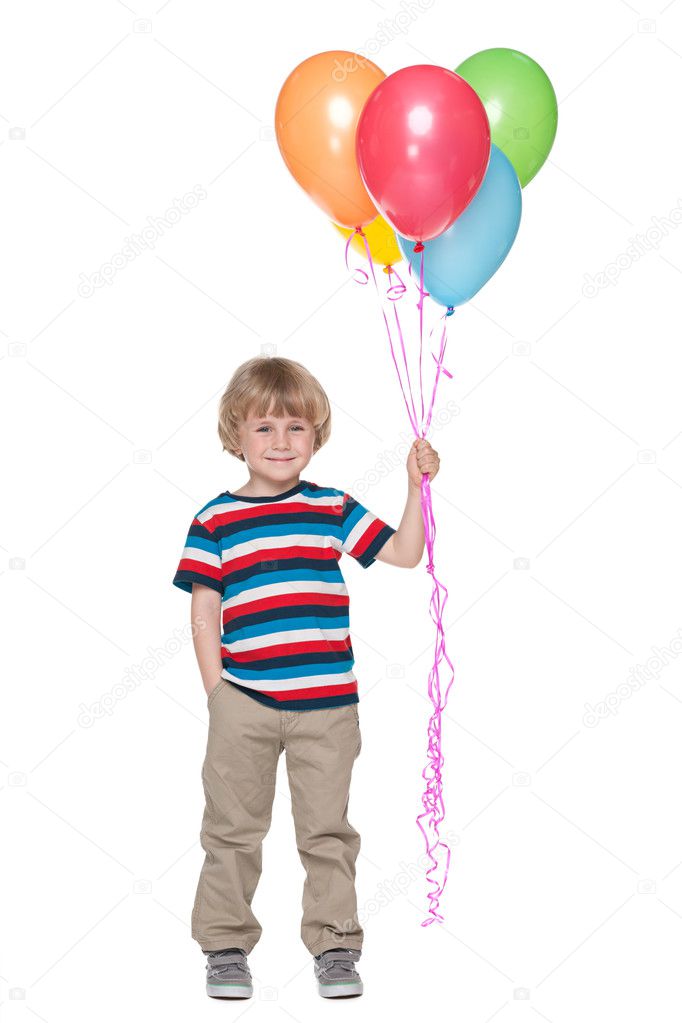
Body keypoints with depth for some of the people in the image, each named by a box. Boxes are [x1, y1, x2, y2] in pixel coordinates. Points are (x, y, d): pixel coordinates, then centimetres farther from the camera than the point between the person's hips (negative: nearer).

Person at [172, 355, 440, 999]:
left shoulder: (333, 509, 6)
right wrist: (216, 692, -4)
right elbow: (204, 612, 2)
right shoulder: (215, 521, 2)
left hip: (326, 702, 1)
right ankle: (225, 945, 21)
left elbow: (405, 554, 5)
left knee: (327, 829, 8)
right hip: (242, 703, -1)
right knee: (233, 828, 8)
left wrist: (417, 486, -4)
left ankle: (334, 944, 20)